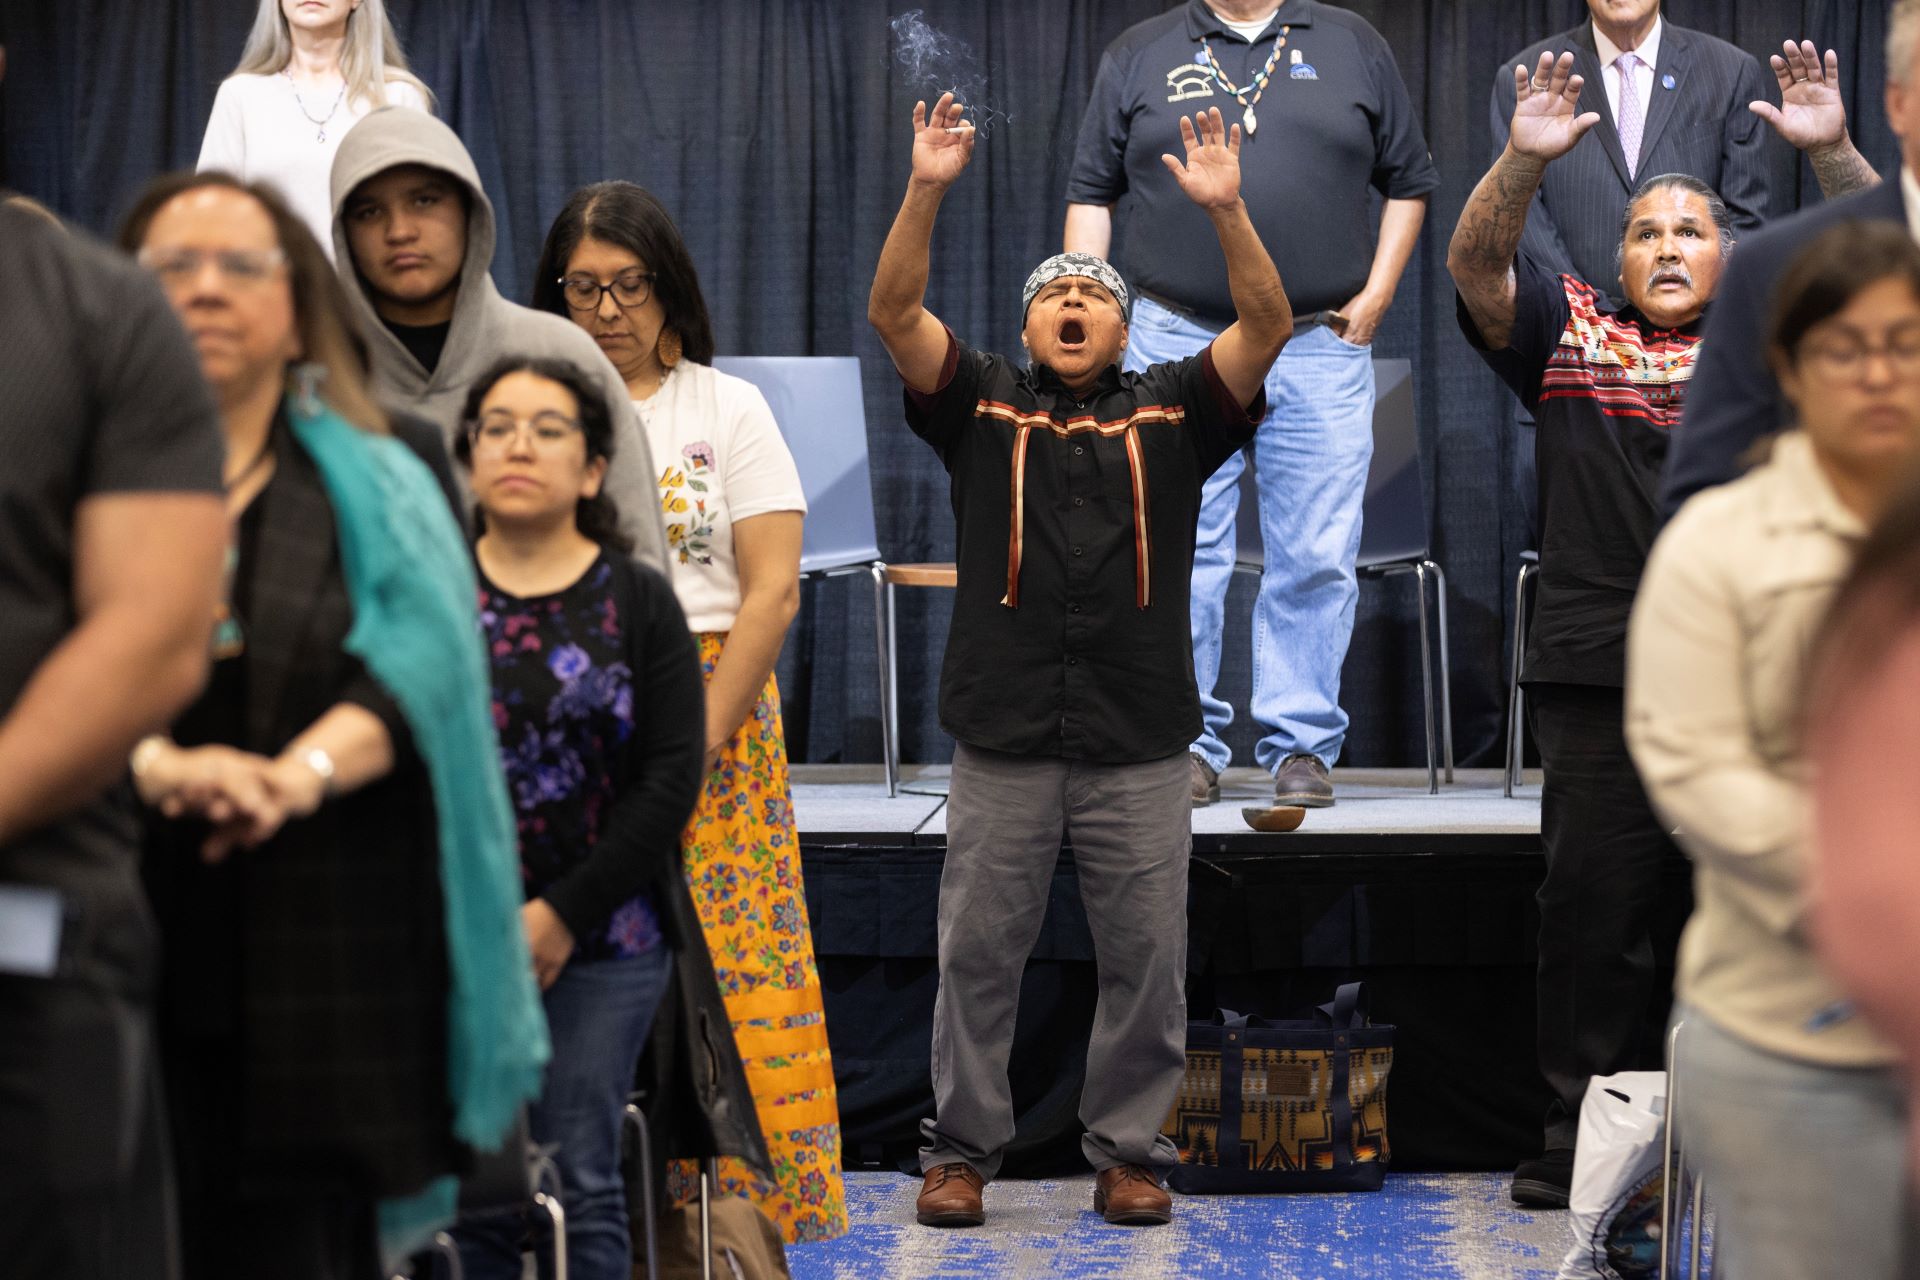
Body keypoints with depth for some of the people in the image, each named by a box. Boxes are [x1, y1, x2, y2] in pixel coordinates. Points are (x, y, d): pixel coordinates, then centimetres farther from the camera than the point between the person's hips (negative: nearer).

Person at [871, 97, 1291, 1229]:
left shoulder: (1172, 412, 9)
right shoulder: (981, 405, 9)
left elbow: (1269, 328, -4)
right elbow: (894, 312, -3)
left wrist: (1226, 210, -17)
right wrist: (927, 191, -16)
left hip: (1140, 746, 0)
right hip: (1003, 740, 0)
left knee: (1146, 961, 5)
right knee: (979, 954, 5)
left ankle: (1130, 1151, 17)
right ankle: (963, 1148, 16)